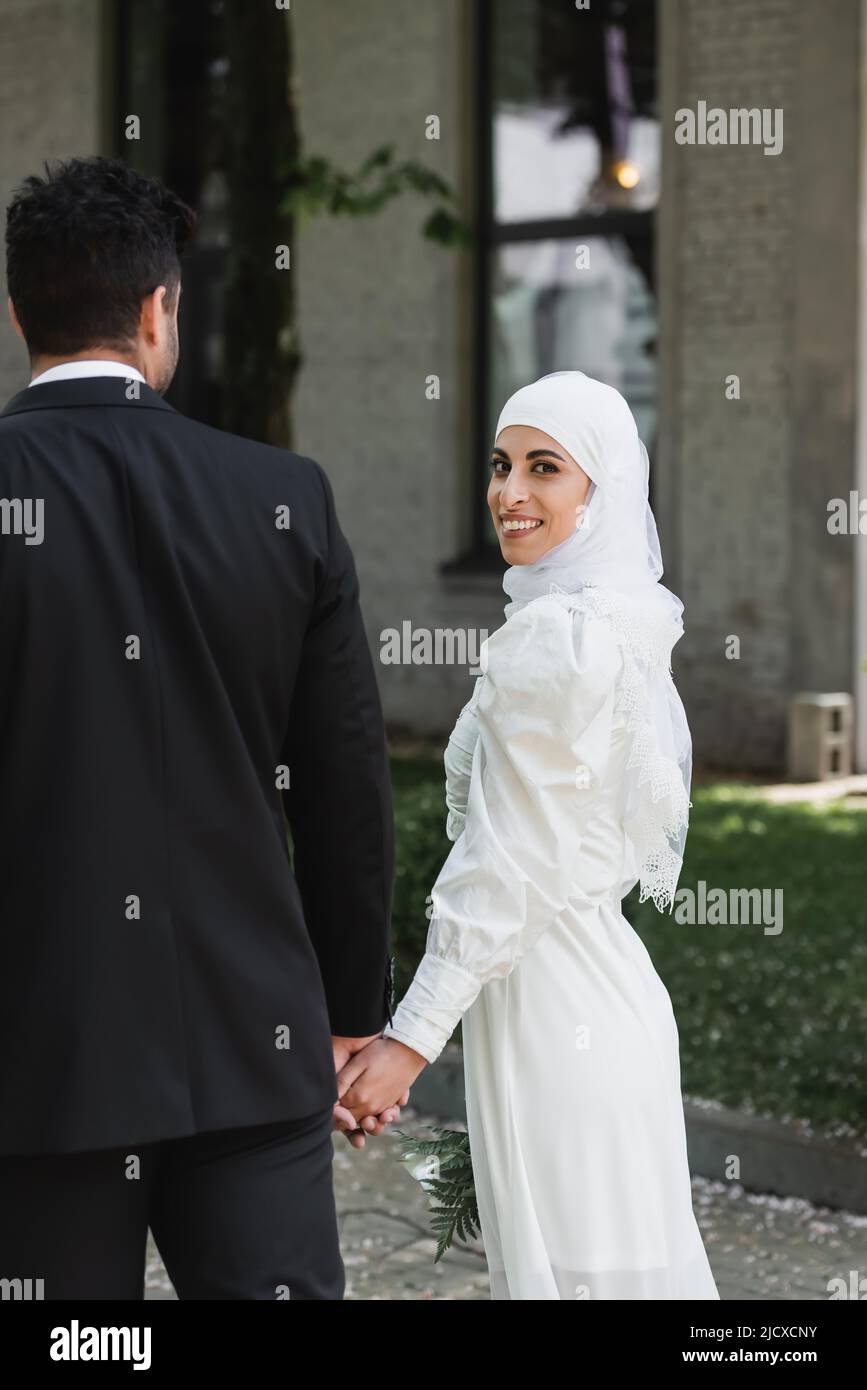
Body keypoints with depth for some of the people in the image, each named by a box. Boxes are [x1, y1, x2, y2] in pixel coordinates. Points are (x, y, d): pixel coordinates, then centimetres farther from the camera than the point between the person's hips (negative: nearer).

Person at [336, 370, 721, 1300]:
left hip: (550, 1005, -10)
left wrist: (412, 1035, -15)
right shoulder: (620, 626, 12)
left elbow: (506, 865, -19)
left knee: (562, 1267, -1)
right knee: (634, 1257, 15)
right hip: (608, 981, 10)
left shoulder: (551, 637, -17)